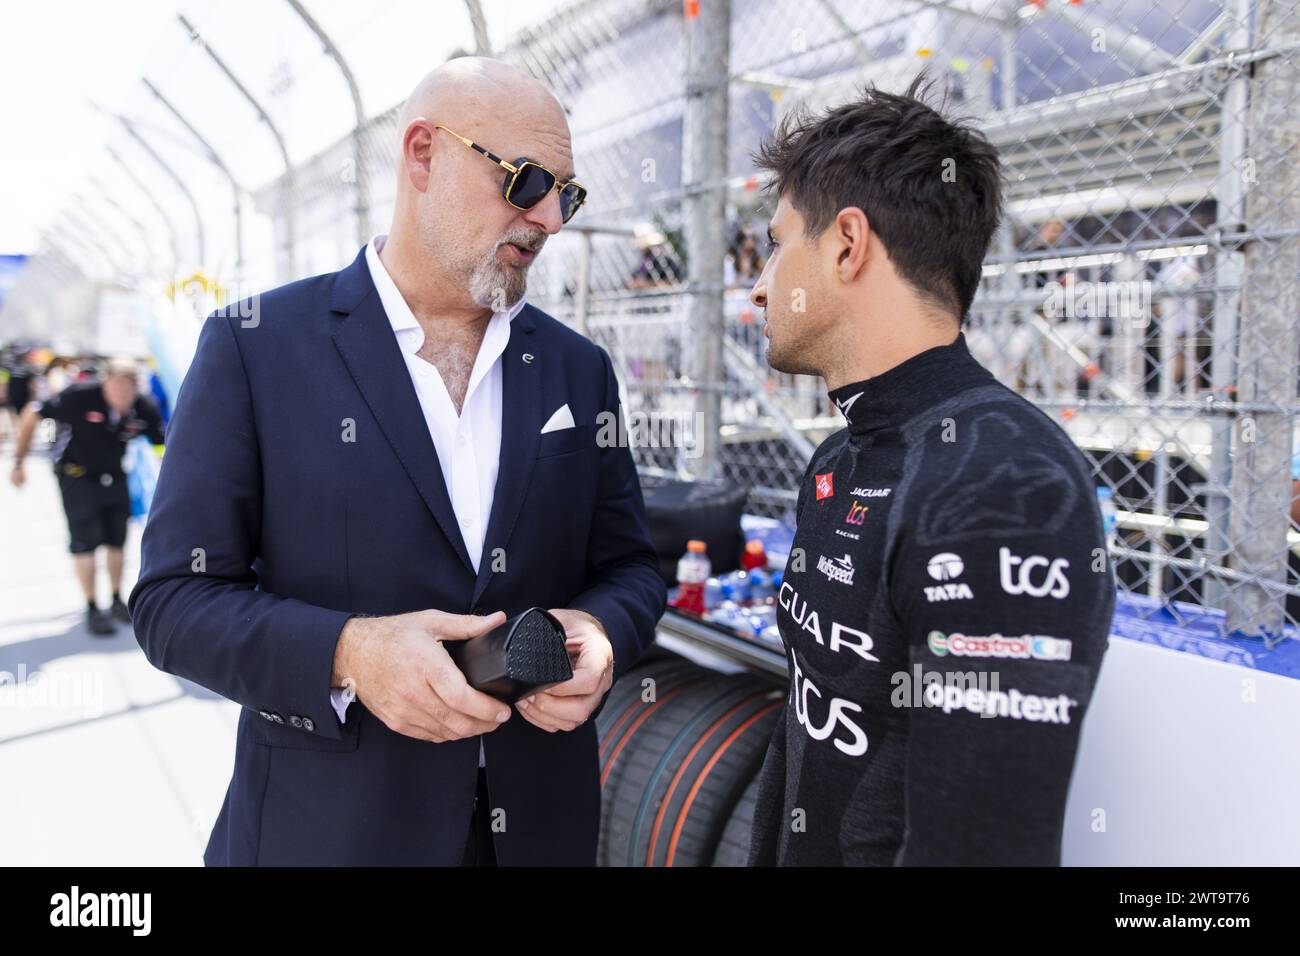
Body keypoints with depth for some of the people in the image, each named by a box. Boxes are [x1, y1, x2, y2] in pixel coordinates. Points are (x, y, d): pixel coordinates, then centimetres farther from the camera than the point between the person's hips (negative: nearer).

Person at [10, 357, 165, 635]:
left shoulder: (145, 408, -20)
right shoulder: (80, 396, -29)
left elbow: (162, 444, -7)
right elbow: (32, 414, -16)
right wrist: (19, 462, -11)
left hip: (115, 477, 4)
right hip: (77, 476, -4)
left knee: (117, 539, 10)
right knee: (85, 541, -2)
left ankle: (117, 601, 27)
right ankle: (92, 609, 10)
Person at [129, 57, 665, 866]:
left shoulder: (579, 368, 3)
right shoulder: (256, 345, -8)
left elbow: (628, 565, 7)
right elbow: (175, 598, -8)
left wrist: (601, 634, -15)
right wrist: (346, 653, -25)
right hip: (327, 824, -3)